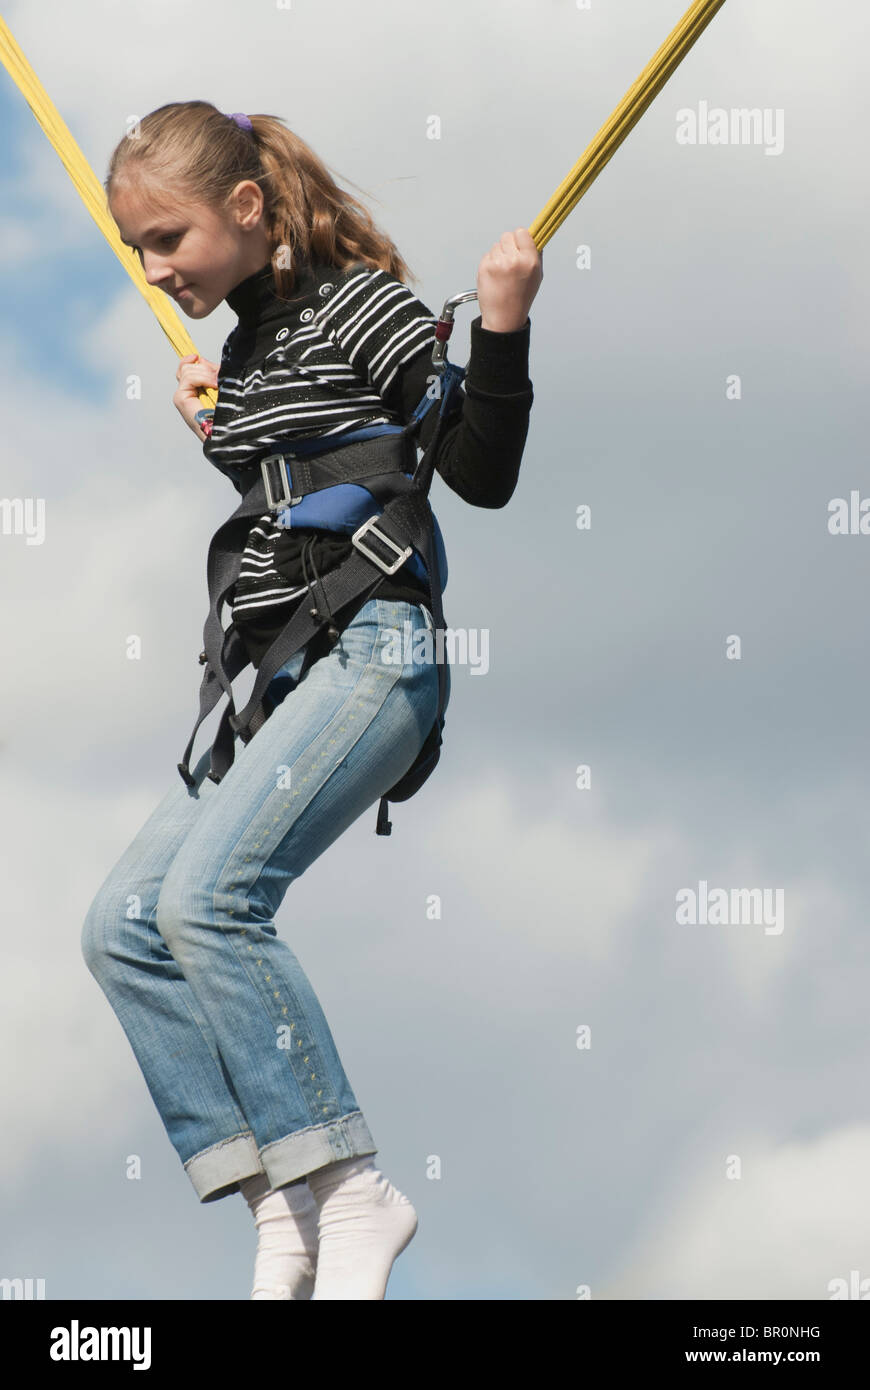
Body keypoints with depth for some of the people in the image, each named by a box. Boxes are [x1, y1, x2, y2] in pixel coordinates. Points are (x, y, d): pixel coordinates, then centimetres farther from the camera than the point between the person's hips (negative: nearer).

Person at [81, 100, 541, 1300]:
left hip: (367, 650, -9)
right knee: (123, 926, -1)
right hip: (277, 675, 9)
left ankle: (352, 1191, -21)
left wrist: (501, 331, -18)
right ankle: (281, 1203, -5)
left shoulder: (364, 308, -8)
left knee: (208, 896, -25)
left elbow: (482, 477, -9)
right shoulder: (247, 339, 16)